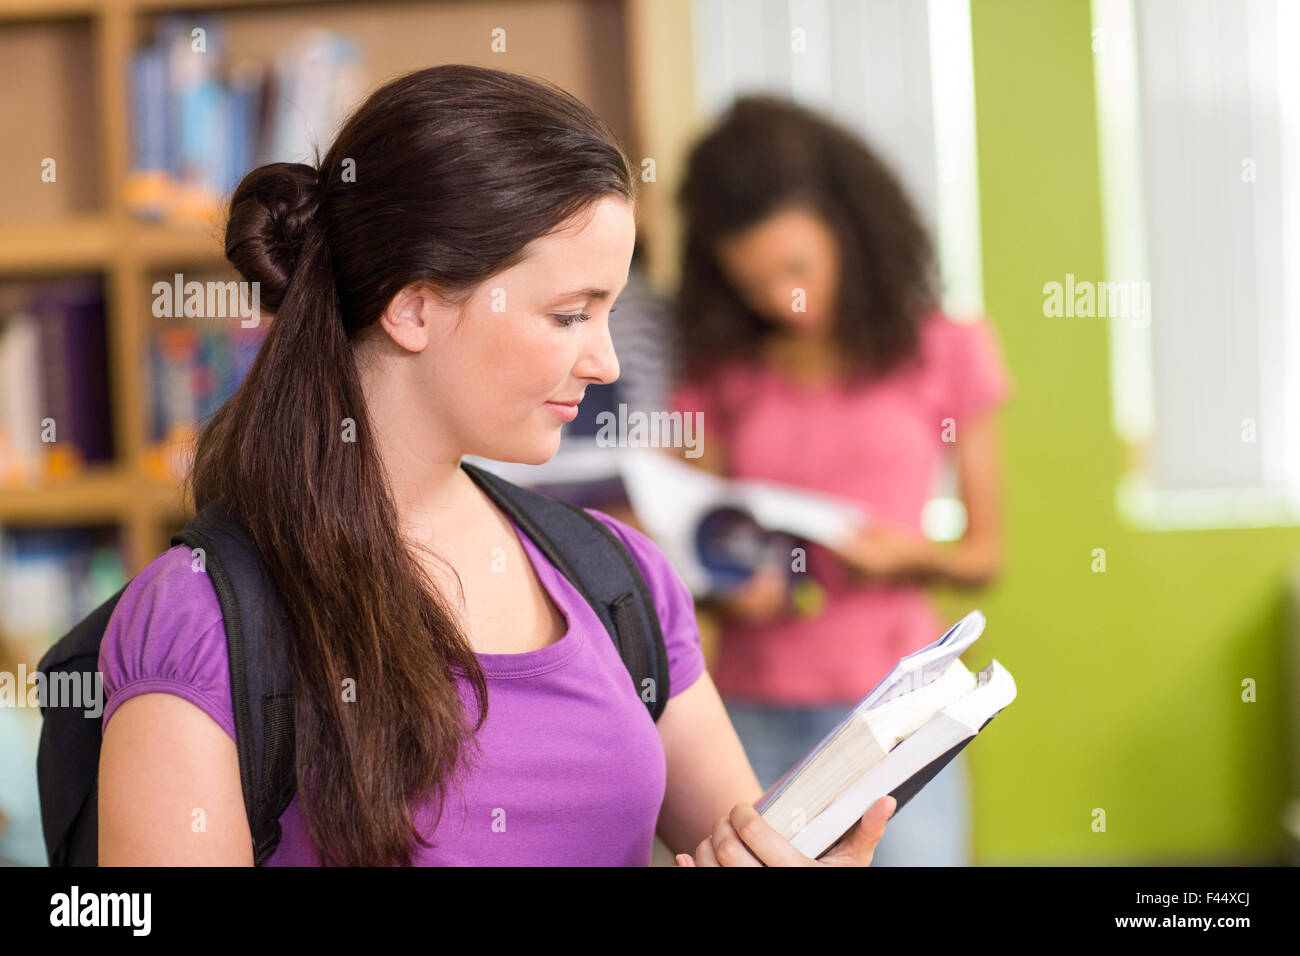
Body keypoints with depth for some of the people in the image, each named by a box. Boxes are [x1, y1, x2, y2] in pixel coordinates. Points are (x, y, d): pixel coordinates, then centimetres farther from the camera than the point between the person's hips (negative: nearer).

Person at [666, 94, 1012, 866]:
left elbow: (984, 555, 8)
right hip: (755, 717, 2)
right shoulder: (725, 377, 9)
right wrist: (727, 587, -11)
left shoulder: (945, 353, 5)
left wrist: (908, 554, -11)